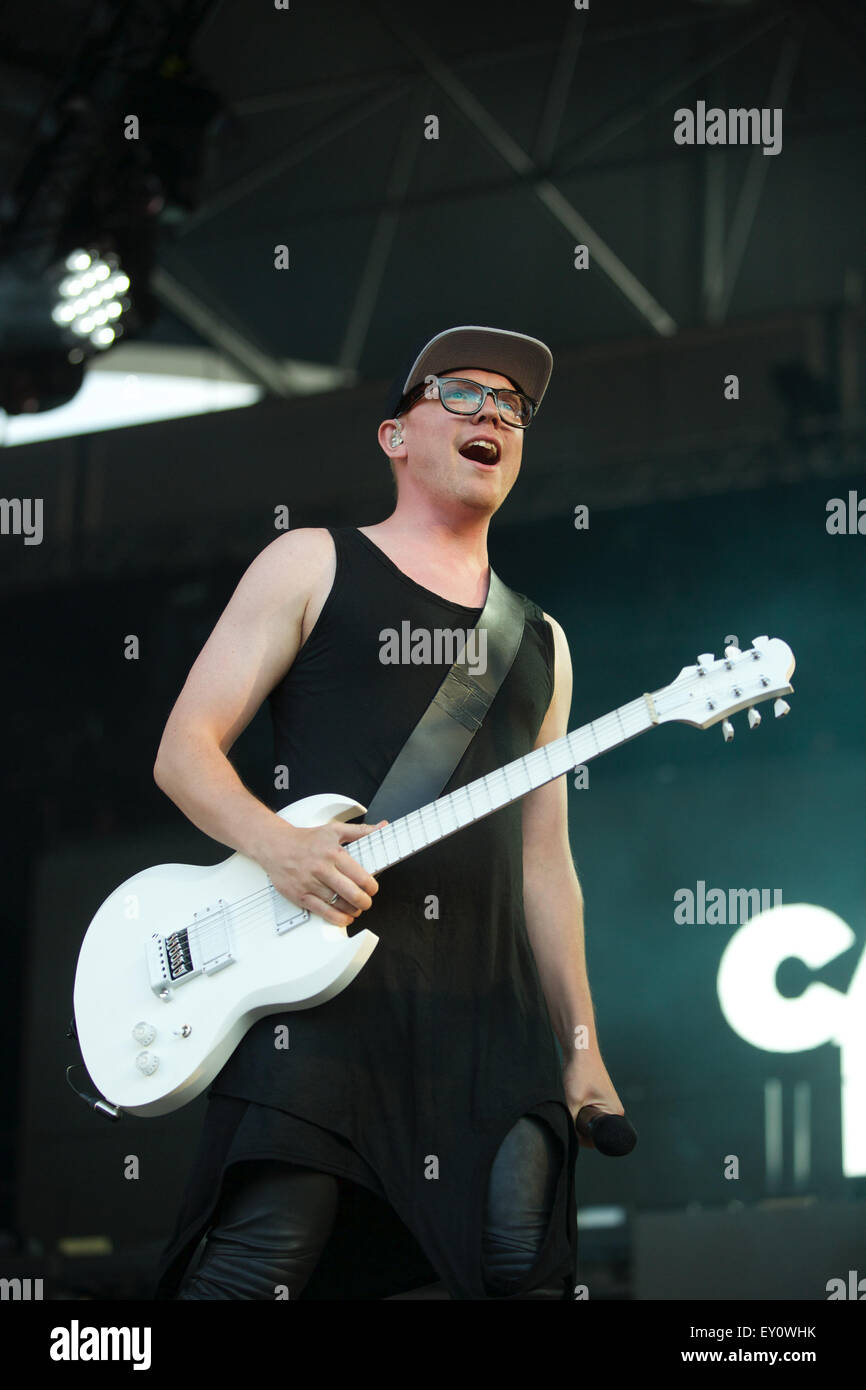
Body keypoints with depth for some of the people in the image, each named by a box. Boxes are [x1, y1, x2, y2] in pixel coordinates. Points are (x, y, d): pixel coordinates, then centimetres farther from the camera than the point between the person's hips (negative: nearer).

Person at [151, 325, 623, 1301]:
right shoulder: (314, 567, 11)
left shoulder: (538, 641, 25)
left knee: (526, 1264, -9)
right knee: (259, 1264, -17)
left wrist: (581, 1044, 15)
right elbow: (184, 751, 4)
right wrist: (279, 845, -16)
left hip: (492, 1002, 5)